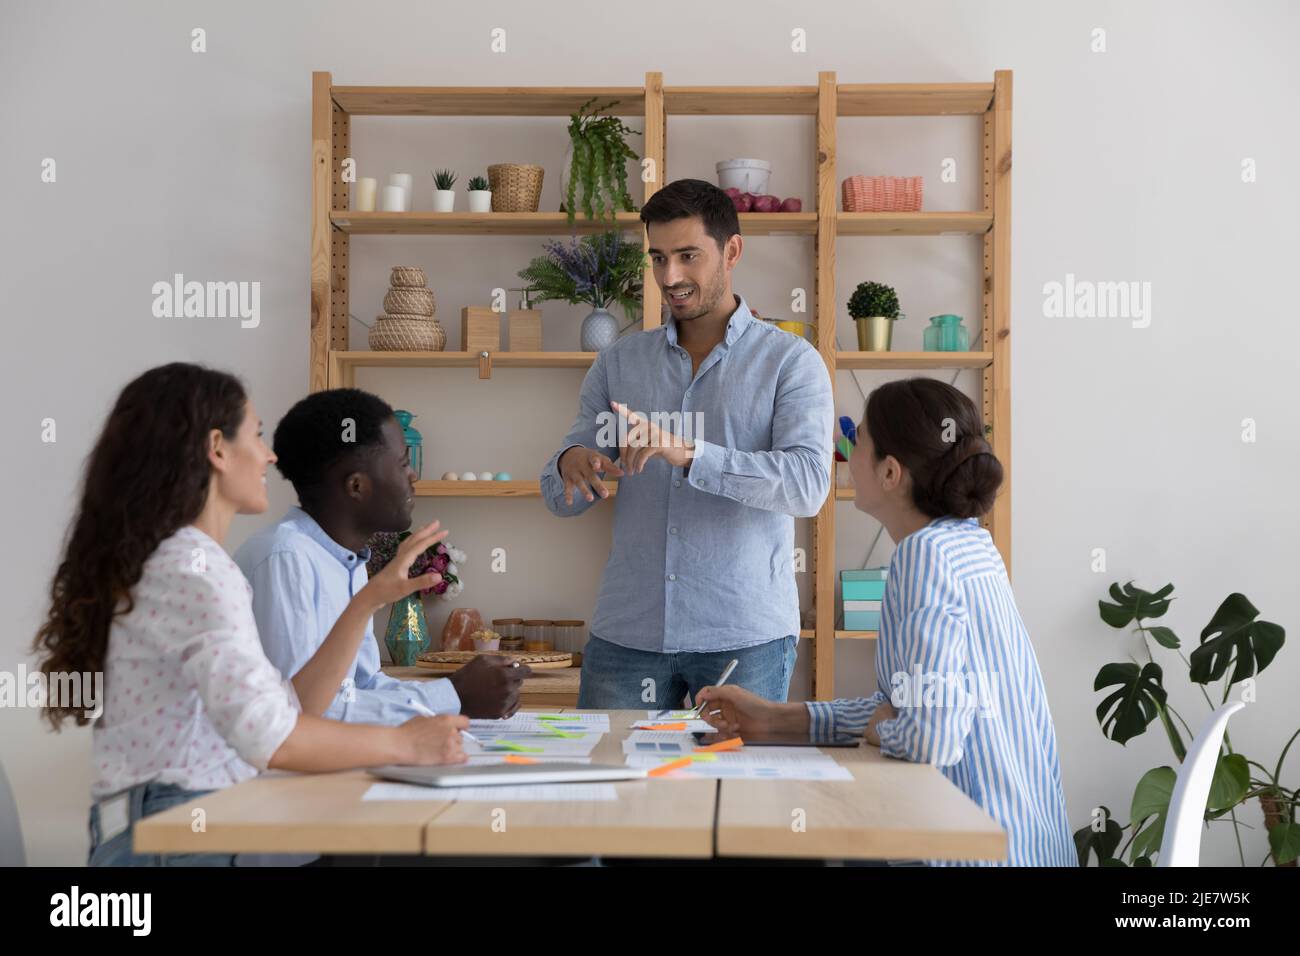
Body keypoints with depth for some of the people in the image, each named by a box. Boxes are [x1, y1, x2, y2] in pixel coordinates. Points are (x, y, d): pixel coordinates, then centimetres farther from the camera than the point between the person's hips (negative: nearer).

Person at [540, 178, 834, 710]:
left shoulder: (790, 361, 0)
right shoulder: (619, 362, 10)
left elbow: (808, 484, -15)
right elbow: (561, 499, 9)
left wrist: (689, 454, -28)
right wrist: (571, 465, -16)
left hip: (745, 636, -2)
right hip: (627, 631, 3)